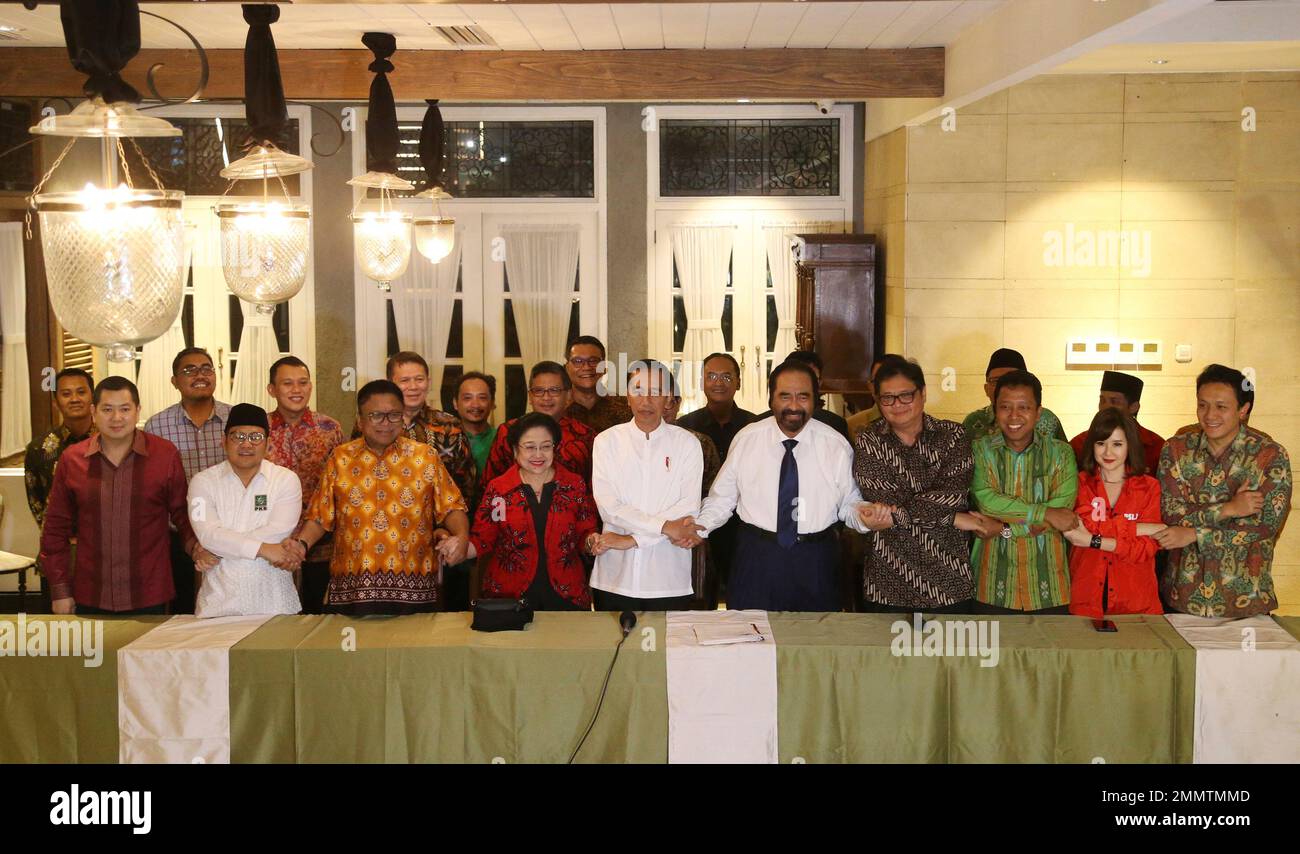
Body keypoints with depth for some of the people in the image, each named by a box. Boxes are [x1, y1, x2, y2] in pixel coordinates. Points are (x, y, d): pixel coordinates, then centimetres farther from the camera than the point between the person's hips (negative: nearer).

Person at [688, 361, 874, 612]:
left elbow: (848, 503, 2)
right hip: (756, 557, 0)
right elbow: (723, 496, 5)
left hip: (816, 562, 0)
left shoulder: (836, 445, -2)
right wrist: (700, 524, -11)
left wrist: (861, 514, -20)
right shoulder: (746, 439, -1)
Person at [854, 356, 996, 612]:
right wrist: (953, 518, -15)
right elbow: (884, 499, -12)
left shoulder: (952, 435, 3)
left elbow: (954, 492, -13)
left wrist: (896, 515, -22)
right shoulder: (868, 443, 1)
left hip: (949, 580, 0)